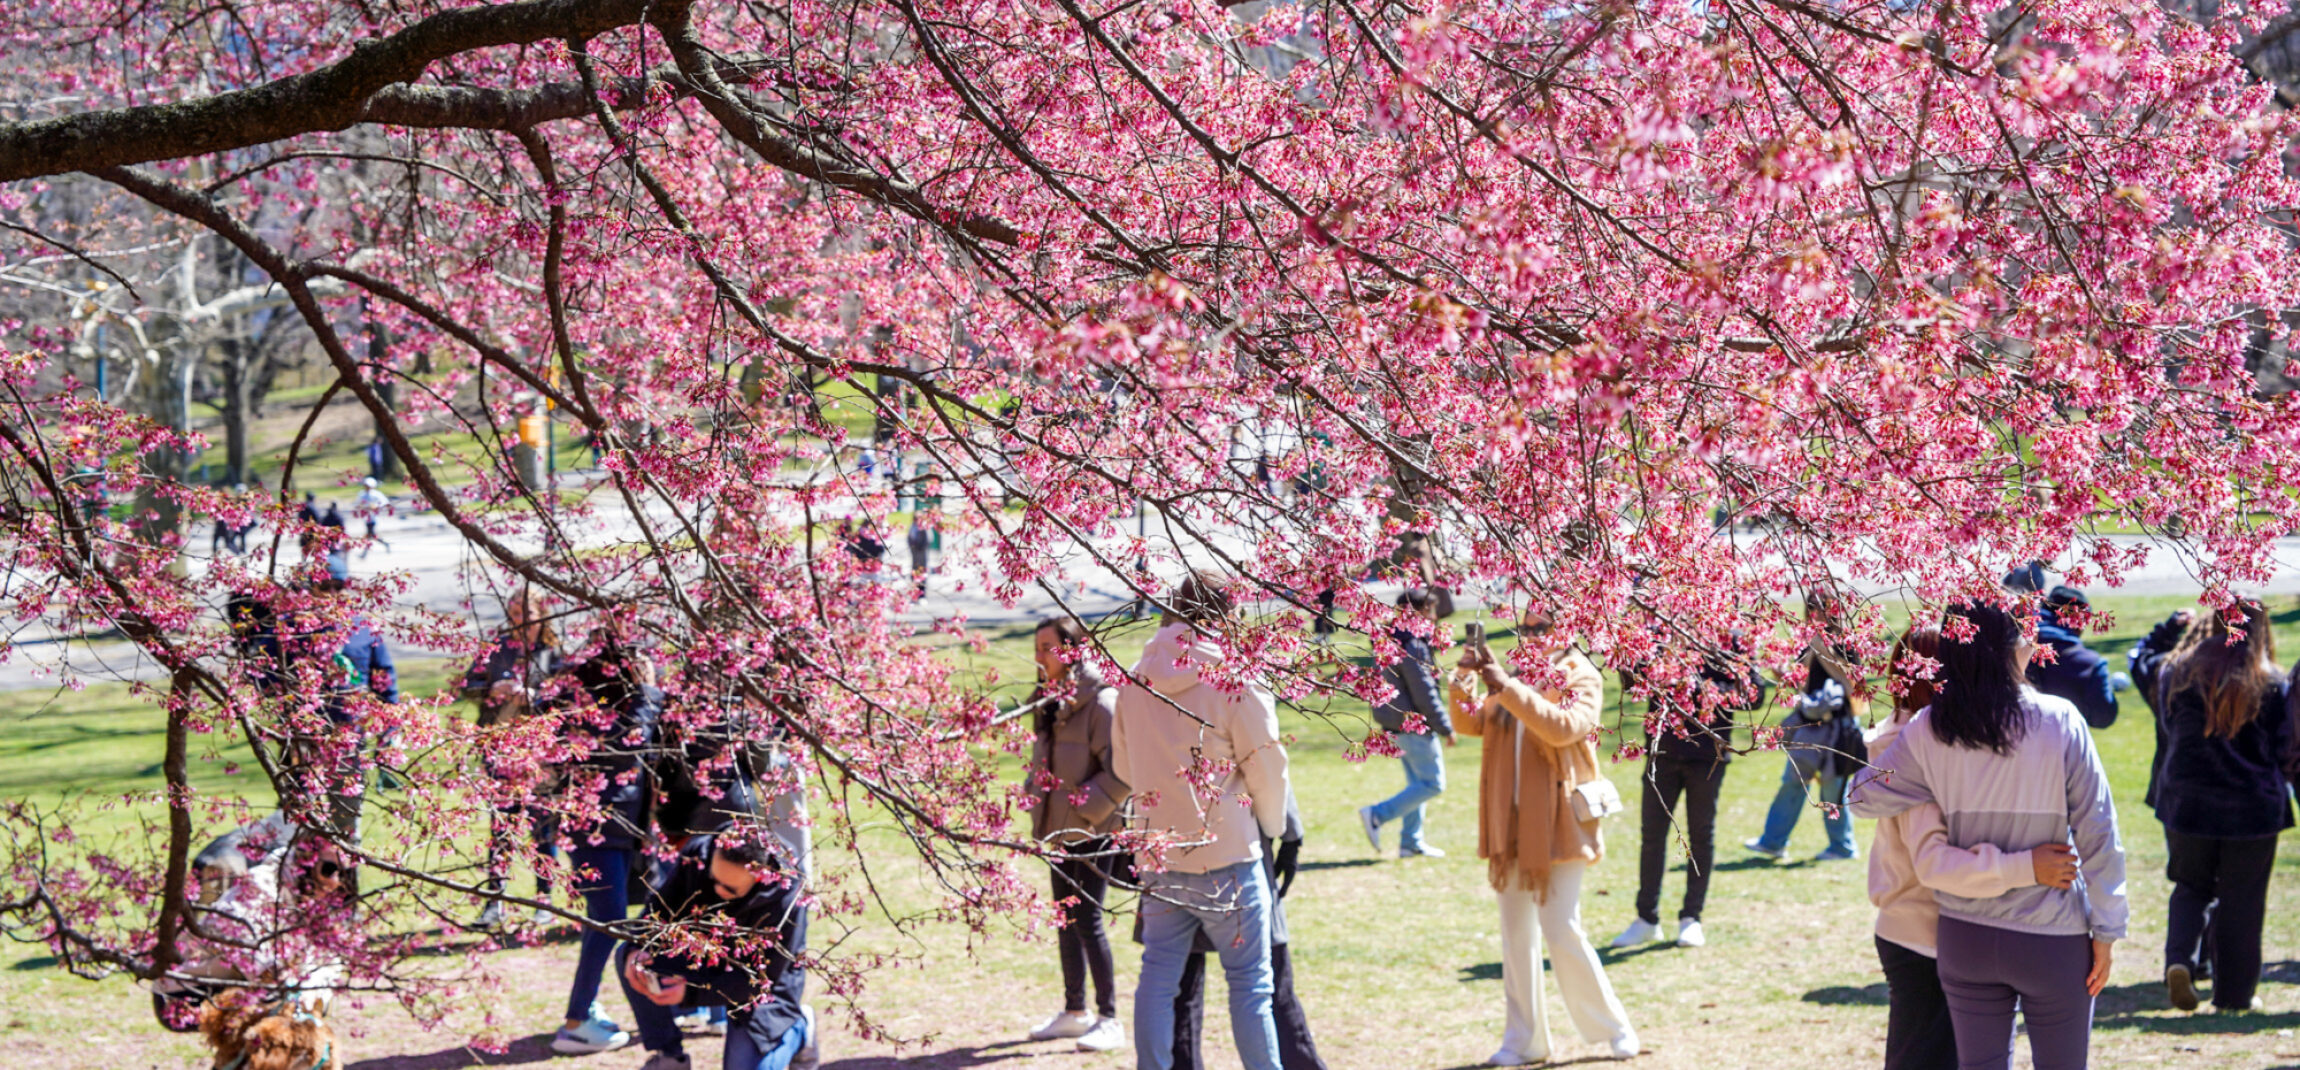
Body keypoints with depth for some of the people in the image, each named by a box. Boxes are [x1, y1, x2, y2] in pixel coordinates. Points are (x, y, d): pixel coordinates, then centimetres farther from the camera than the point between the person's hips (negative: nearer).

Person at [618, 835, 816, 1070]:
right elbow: (658, 908, -7)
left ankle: (798, 1029, 15)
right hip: (706, 961, 4)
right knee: (628, 959, -18)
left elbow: (761, 980, -28)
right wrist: (636, 951, -28)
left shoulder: (786, 899, -33)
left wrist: (691, 992, -38)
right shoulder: (696, 855, -22)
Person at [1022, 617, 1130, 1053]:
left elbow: (1122, 773, -18)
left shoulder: (1101, 702, -15)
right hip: (1059, 831, 8)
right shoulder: (1049, 701, 11)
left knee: (1088, 921, -8)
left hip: (1093, 832, -8)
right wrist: (1034, 799, 8)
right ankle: (1074, 1012, 26)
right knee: (1066, 919, 15)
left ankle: (1109, 1021, -1)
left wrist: (1082, 809, -19)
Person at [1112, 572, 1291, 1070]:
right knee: (1250, 981, 3)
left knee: (1158, 977, 9)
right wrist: (1272, 825, 12)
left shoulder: (1136, 681, 4)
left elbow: (1122, 764, 15)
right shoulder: (1233, 678, -10)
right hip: (1227, 852, -4)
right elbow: (1265, 763, -4)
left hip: (1158, 855, 4)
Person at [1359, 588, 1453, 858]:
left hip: (1395, 724, 10)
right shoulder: (1413, 646, -20)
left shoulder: (1390, 642, 11)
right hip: (1415, 724, -10)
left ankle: (1411, 841, 18)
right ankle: (1377, 815, -8)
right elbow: (1425, 694, -20)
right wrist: (1446, 728, -11)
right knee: (1433, 784, -3)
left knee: (1417, 782, 17)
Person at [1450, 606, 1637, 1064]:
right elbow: (1470, 724, 8)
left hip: (1557, 823, -6)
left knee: (1562, 931, -6)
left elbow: (1563, 726, -24)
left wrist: (1508, 687, -28)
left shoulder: (1581, 679, -5)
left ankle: (1613, 1029, 10)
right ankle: (1523, 1040, 15)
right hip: (1511, 822, 6)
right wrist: (1462, 681, -10)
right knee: (1516, 935, 8)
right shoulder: (1516, 673, 11)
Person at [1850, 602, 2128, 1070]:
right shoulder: (2060, 723, -13)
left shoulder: (1927, 733, -7)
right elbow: (2096, 834, -10)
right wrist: (2106, 931, -2)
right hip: (2053, 941, -2)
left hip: (1965, 938, 3)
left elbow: (1864, 797, 3)